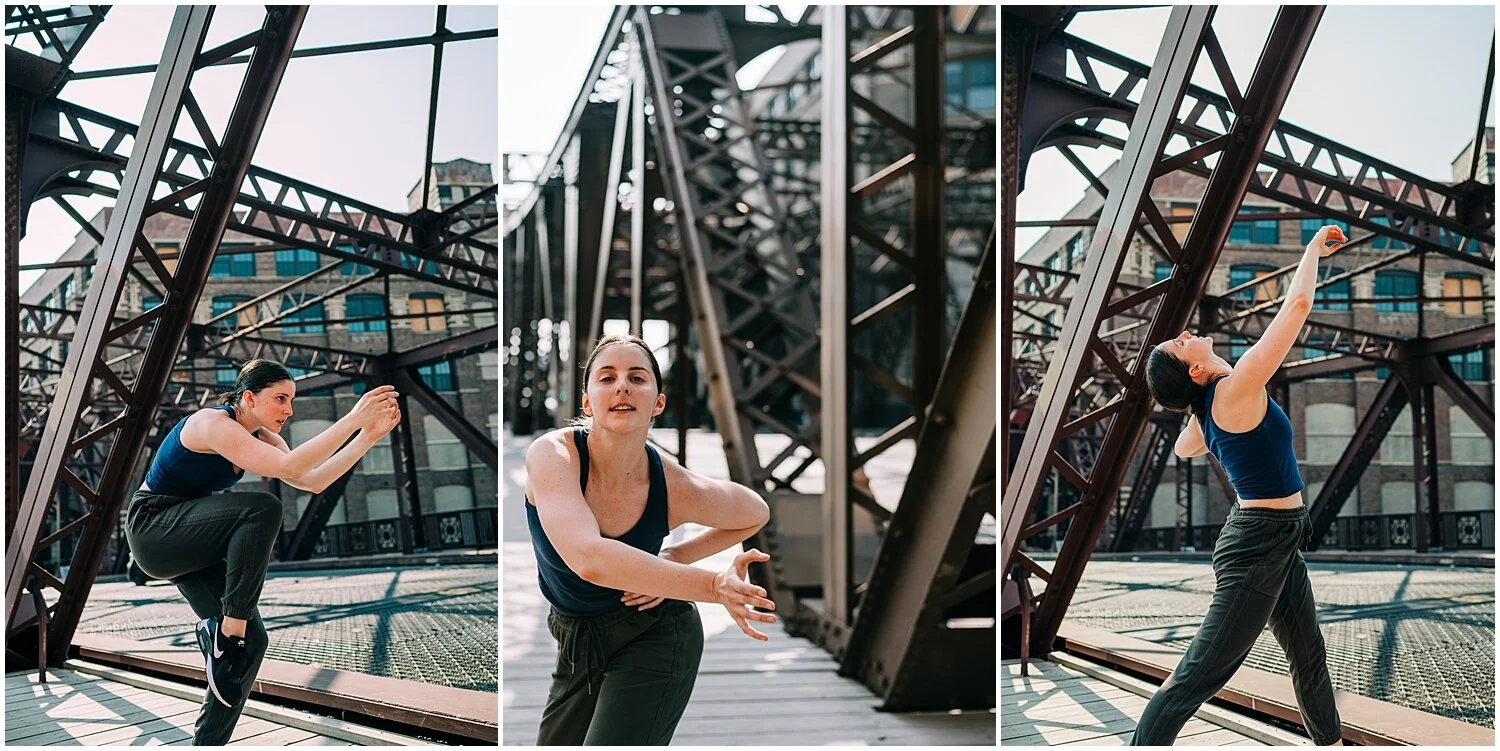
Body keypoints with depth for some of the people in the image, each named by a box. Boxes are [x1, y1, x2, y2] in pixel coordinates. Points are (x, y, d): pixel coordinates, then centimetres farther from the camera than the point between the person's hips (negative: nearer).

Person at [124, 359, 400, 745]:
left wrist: (369, 435, -16)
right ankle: (226, 629, -24)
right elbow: (289, 467, -36)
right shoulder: (213, 425, -23)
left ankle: (207, 744, 3)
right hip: (154, 529, -9)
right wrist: (352, 419, -38)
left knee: (250, 639, -6)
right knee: (263, 510, -31)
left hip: (191, 545, 9)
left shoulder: (259, 436, 4)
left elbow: (313, 480, -7)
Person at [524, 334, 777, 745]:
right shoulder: (552, 455, -26)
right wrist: (713, 585, -44)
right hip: (577, 645, 2)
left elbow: (757, 512, 3)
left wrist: (674, 559, -12)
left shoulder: (677, 487, -20)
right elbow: (590, 560, -43)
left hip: (655, 642, -2)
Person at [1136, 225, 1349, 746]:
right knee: (1195, 679, -8)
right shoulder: (1236, 391, -22)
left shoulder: (1204, 409, 3)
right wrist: (1314, 247, -7)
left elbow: (1184, 450, 28)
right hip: (1259, 543, -10)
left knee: (1309, 654, 23)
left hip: (1279, 540, 10)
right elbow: (1298, 304, -22)